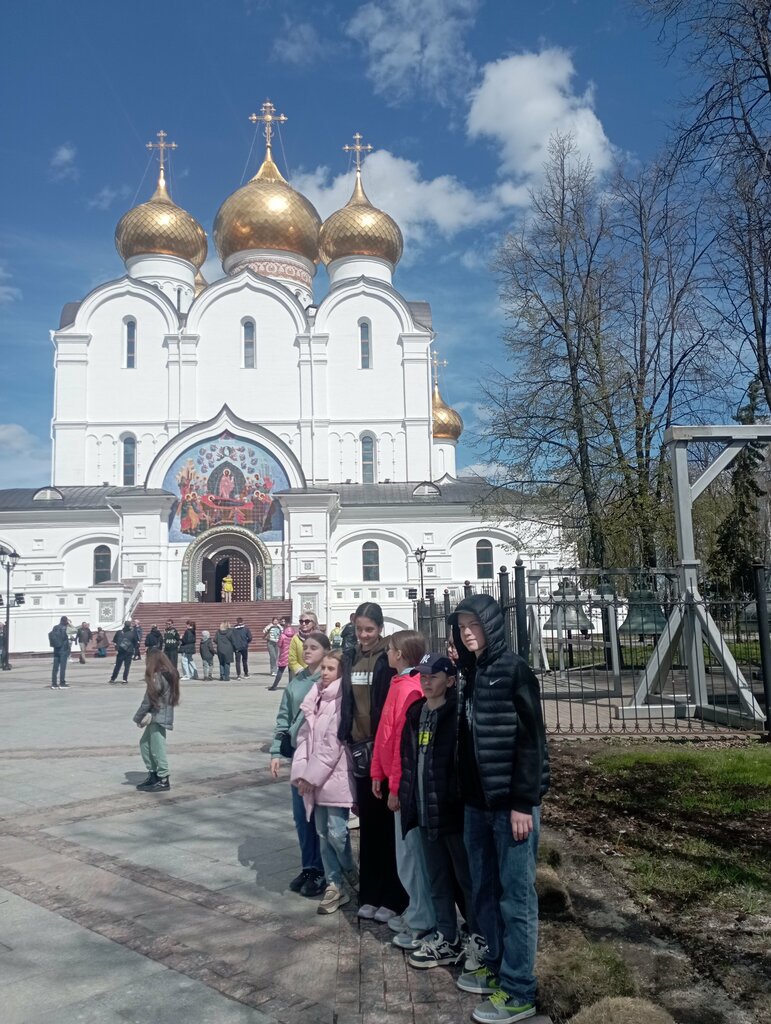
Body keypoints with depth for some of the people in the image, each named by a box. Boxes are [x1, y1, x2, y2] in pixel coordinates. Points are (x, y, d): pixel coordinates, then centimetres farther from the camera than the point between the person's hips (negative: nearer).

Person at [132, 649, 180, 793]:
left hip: (158, 717, -10)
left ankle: (163, 781, 7)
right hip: (156, 717, 10)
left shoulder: (157, 677, -18)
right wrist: (148, 714, -1)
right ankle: (153, 775, 25)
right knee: (145, 743, 18)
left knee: (157, 749, -1)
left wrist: (139, 717, -3)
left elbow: (148, 700, -15)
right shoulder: (169, 674, 9)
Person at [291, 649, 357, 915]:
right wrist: (300, 771, -1)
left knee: (336, 833, -6)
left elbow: (334, 743, -15)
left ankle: (352, 877, 20)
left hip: (335, 776, -7)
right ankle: (335, 885, 21)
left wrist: (313, 775, -12)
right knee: (323, 834, 10)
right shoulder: (315, 697, 11)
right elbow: (305, 735, 9)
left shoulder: (342, 700, -12)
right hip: (314, 779, 7)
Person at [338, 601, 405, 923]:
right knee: (368, 822, 13)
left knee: (389, 823, 3)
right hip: (361, 747, 5)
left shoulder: (389, 658, -9)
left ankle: (393, 897, 14)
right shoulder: (351, 658, 8)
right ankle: (370, 893, 23)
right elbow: (347, 700, 12)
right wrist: (348, 738, 6)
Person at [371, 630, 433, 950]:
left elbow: (405, 743, -22)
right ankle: (416, 912, 29)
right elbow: (385, 734, 14)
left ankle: (422, 923, 12)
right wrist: (379, 773, 16)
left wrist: (397, 786, -18)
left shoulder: (409, 689, -21)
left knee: (411, 853, 1)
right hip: (398, 779, 9)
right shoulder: (400, 685, 9)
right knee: (409, 851, 17)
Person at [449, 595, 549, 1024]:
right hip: (478, 802, 8)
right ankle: (496, 966, 34)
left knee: (516, 895, 3)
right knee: (484, 890, 17)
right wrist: (467, 795, 14)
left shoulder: (514, 671, -13)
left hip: (511, 803, -8)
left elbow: (531, 740, -17)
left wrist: (522, 803, -18)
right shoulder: (474, 674, 10)